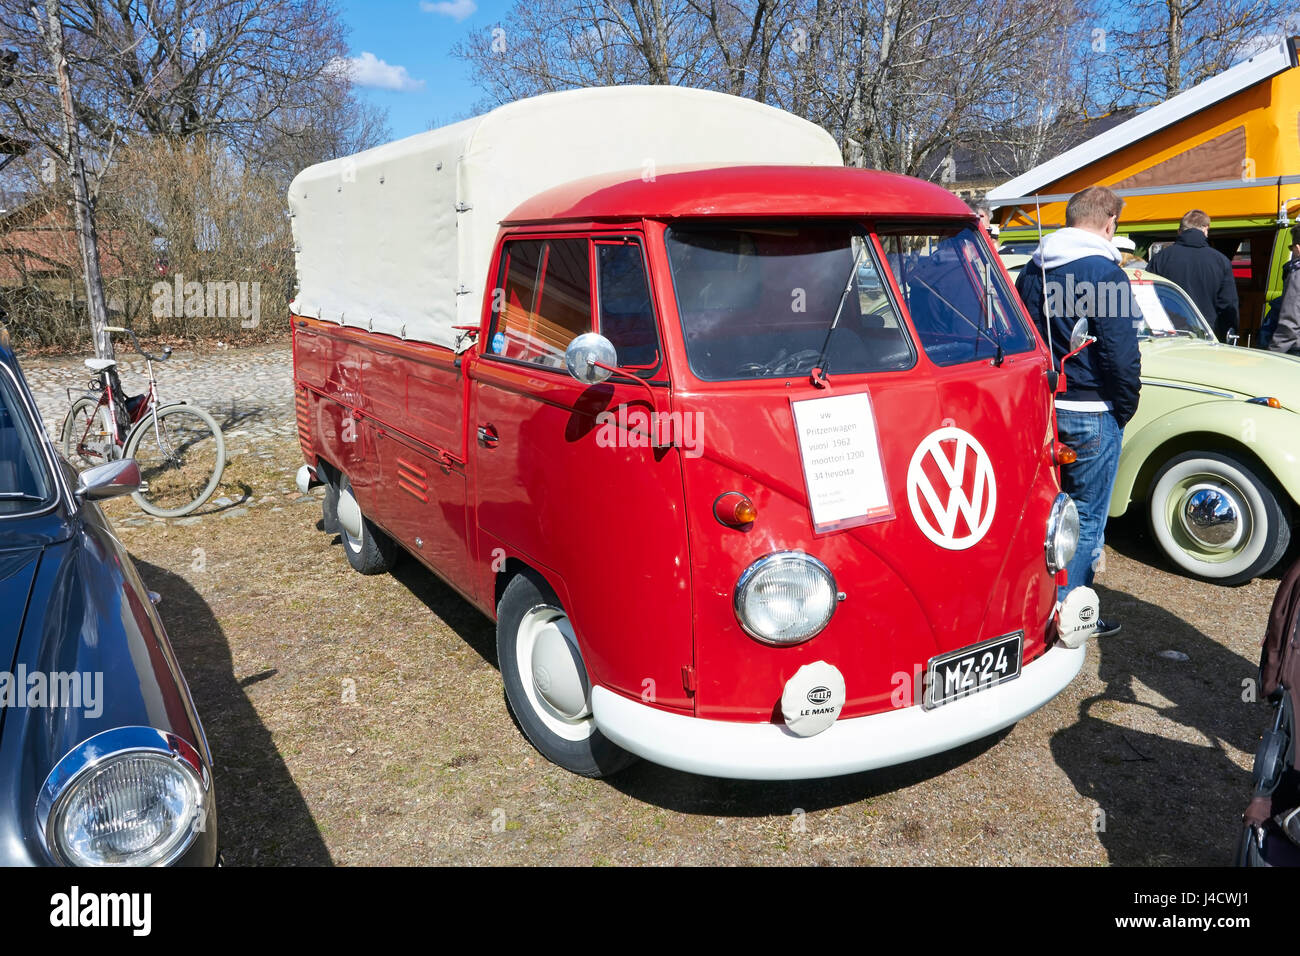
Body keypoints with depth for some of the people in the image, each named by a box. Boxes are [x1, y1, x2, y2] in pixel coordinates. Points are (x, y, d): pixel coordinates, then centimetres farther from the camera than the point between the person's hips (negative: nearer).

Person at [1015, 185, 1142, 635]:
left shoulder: (1033, 269, 7)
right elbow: (1122, 356, -18)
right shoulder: (1105, 273, -16)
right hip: (1090, 413, -7)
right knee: (1087, 518, 4)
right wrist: (1125, 409, -3)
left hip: (1042, 409, 7)